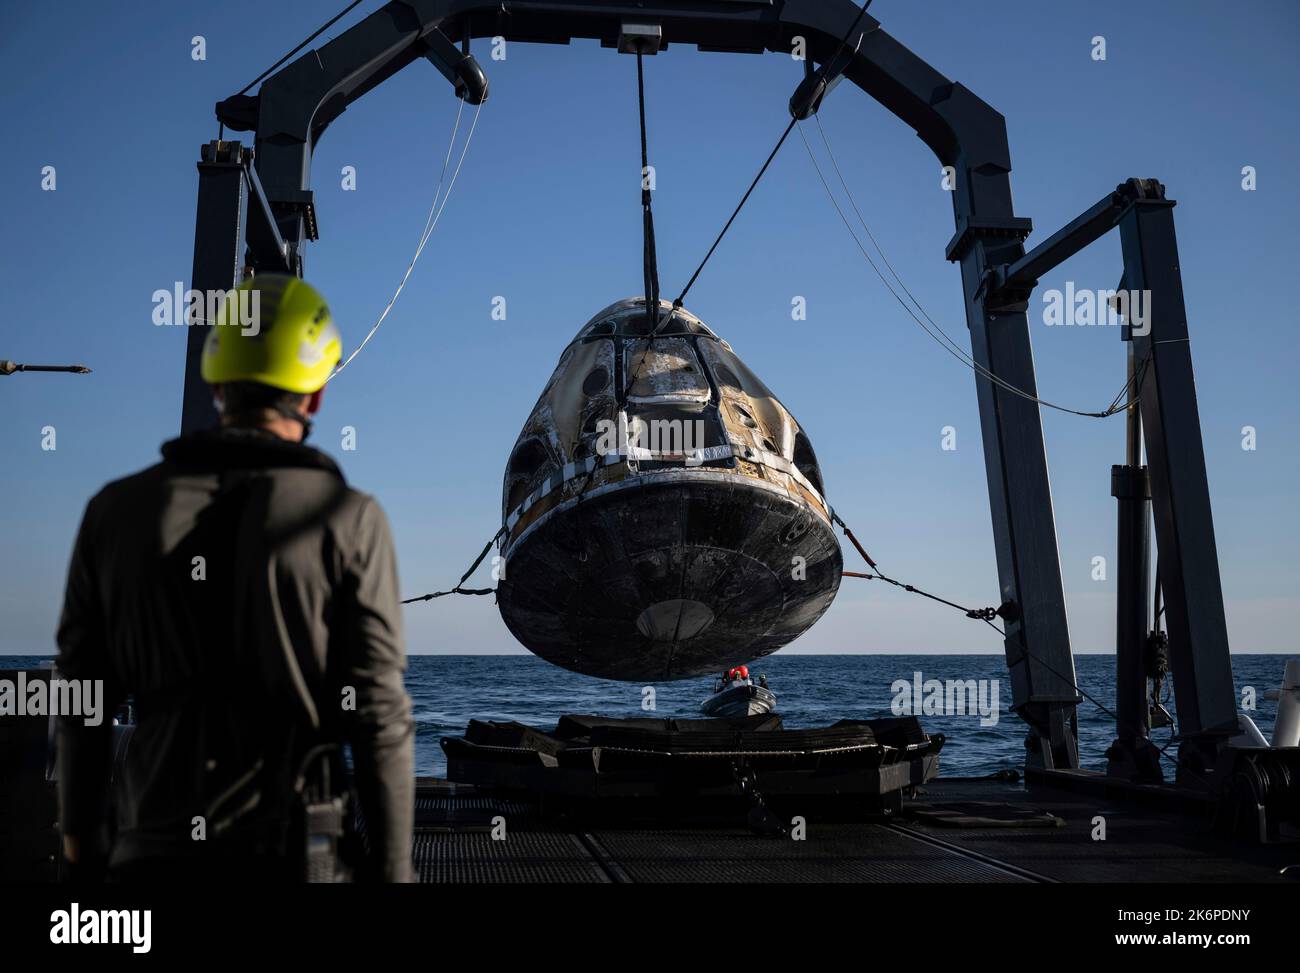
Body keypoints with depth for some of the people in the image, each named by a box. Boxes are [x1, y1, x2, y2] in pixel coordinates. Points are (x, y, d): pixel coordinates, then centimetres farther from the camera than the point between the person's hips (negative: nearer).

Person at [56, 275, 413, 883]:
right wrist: (391, 869, -2)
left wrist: (80, 828, 19)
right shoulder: (347, 521, -10)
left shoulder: (117, 511, -2)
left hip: (155, 848, 3)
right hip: (289, 854, -2)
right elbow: (379, 716, -10)